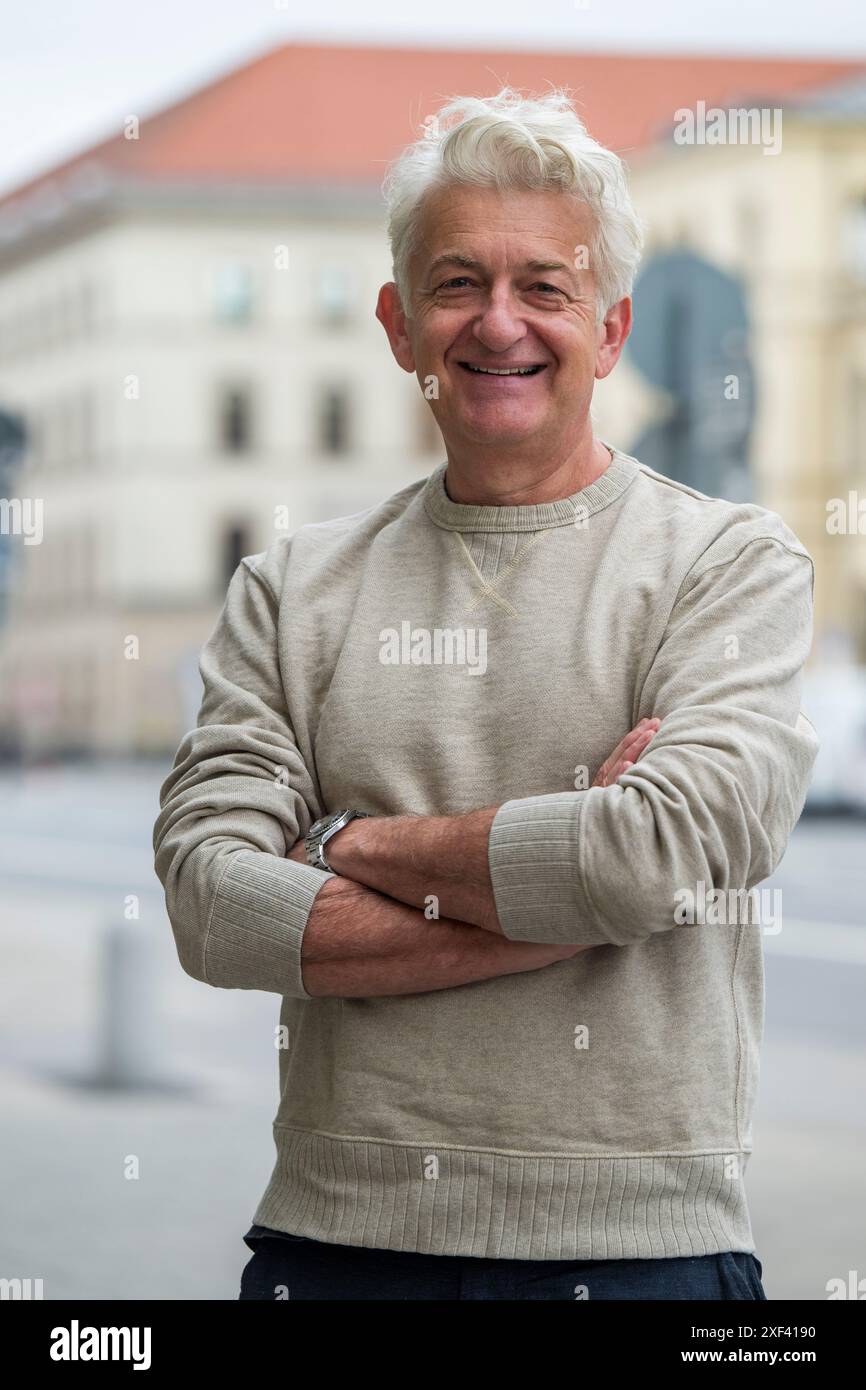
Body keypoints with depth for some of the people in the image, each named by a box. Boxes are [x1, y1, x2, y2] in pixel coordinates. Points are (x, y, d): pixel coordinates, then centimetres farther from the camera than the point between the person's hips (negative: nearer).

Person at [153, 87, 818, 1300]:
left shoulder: (735, 562, -1)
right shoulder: (296, 589, 7)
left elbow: (673, 848, -17)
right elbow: (212, 904, -6)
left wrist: (356, 845, -7)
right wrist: (560, 895, -13)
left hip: (636, 1242, -2)